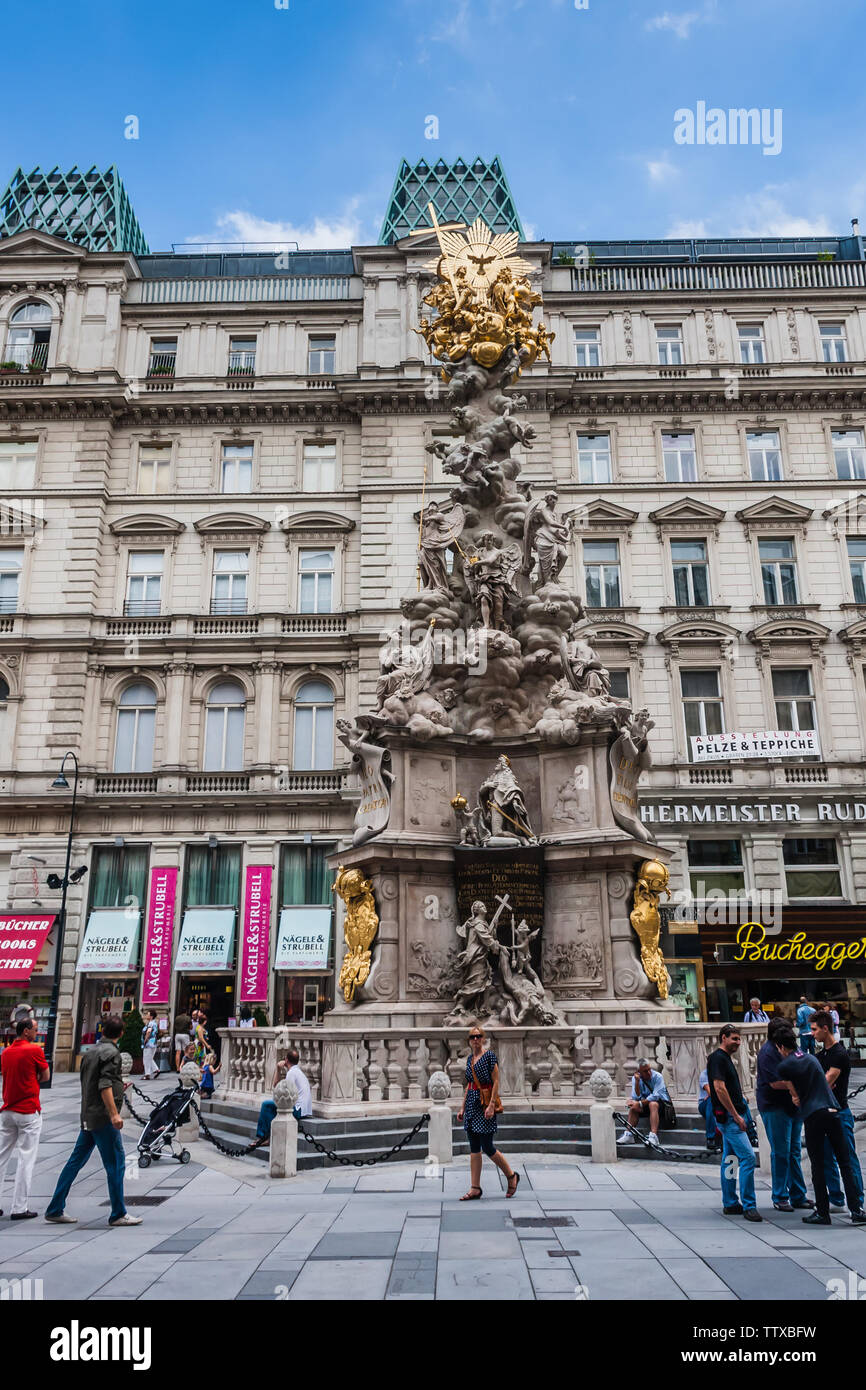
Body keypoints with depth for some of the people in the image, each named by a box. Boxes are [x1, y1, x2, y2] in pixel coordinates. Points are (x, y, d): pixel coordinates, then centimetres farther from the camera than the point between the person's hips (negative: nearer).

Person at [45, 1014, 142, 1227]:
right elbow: (104, 1086, -21)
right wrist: (114, 1114, -23)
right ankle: (118, 1214, 0)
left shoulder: (90, 1052, 13)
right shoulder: (111, 1053, -12)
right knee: (116, 1163, -3)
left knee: (76, 1161, 14)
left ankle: (55, 1210, 18)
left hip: (88, 1117, 9)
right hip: (103, 1117, -9)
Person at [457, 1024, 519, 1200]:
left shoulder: (489, 1055, -8)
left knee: (487, 1146, -4)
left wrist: (491, 1105, -19)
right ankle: (475, 1189, 9)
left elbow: (496, 1082, -12)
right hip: (471, 1102, 7)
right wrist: (462, 1107, 17)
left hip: (485, 1102, -7)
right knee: (474, 1148, 6)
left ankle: (512, 1176, 16)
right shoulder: (470, 1058, 13)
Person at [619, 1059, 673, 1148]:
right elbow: (636, 1097, -13)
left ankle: (653, 1136, -46)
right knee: (633, 1106, -23)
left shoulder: (657, 1077, -16)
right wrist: (637, 1082, -24)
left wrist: (640, 1103, -29)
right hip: (646, 1104, 4)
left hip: (662, 1103, -4)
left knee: (652, 1104, -36)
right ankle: (628, 1135, -23)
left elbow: (655, 1096, -25)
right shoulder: (635, 1078, -4)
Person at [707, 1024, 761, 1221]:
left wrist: (742, 1114, 19)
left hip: (733, 1115, 10)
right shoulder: (718, 1058, -14)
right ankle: (748, 1206, -11)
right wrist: (736, 1116, -18)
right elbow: (719, 1088, -21)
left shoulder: (726, 1058, 17)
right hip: (729, 1116, -10)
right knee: (748, 1156, -13)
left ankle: (730, 1204, 17)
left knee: (729, 1159, 12)